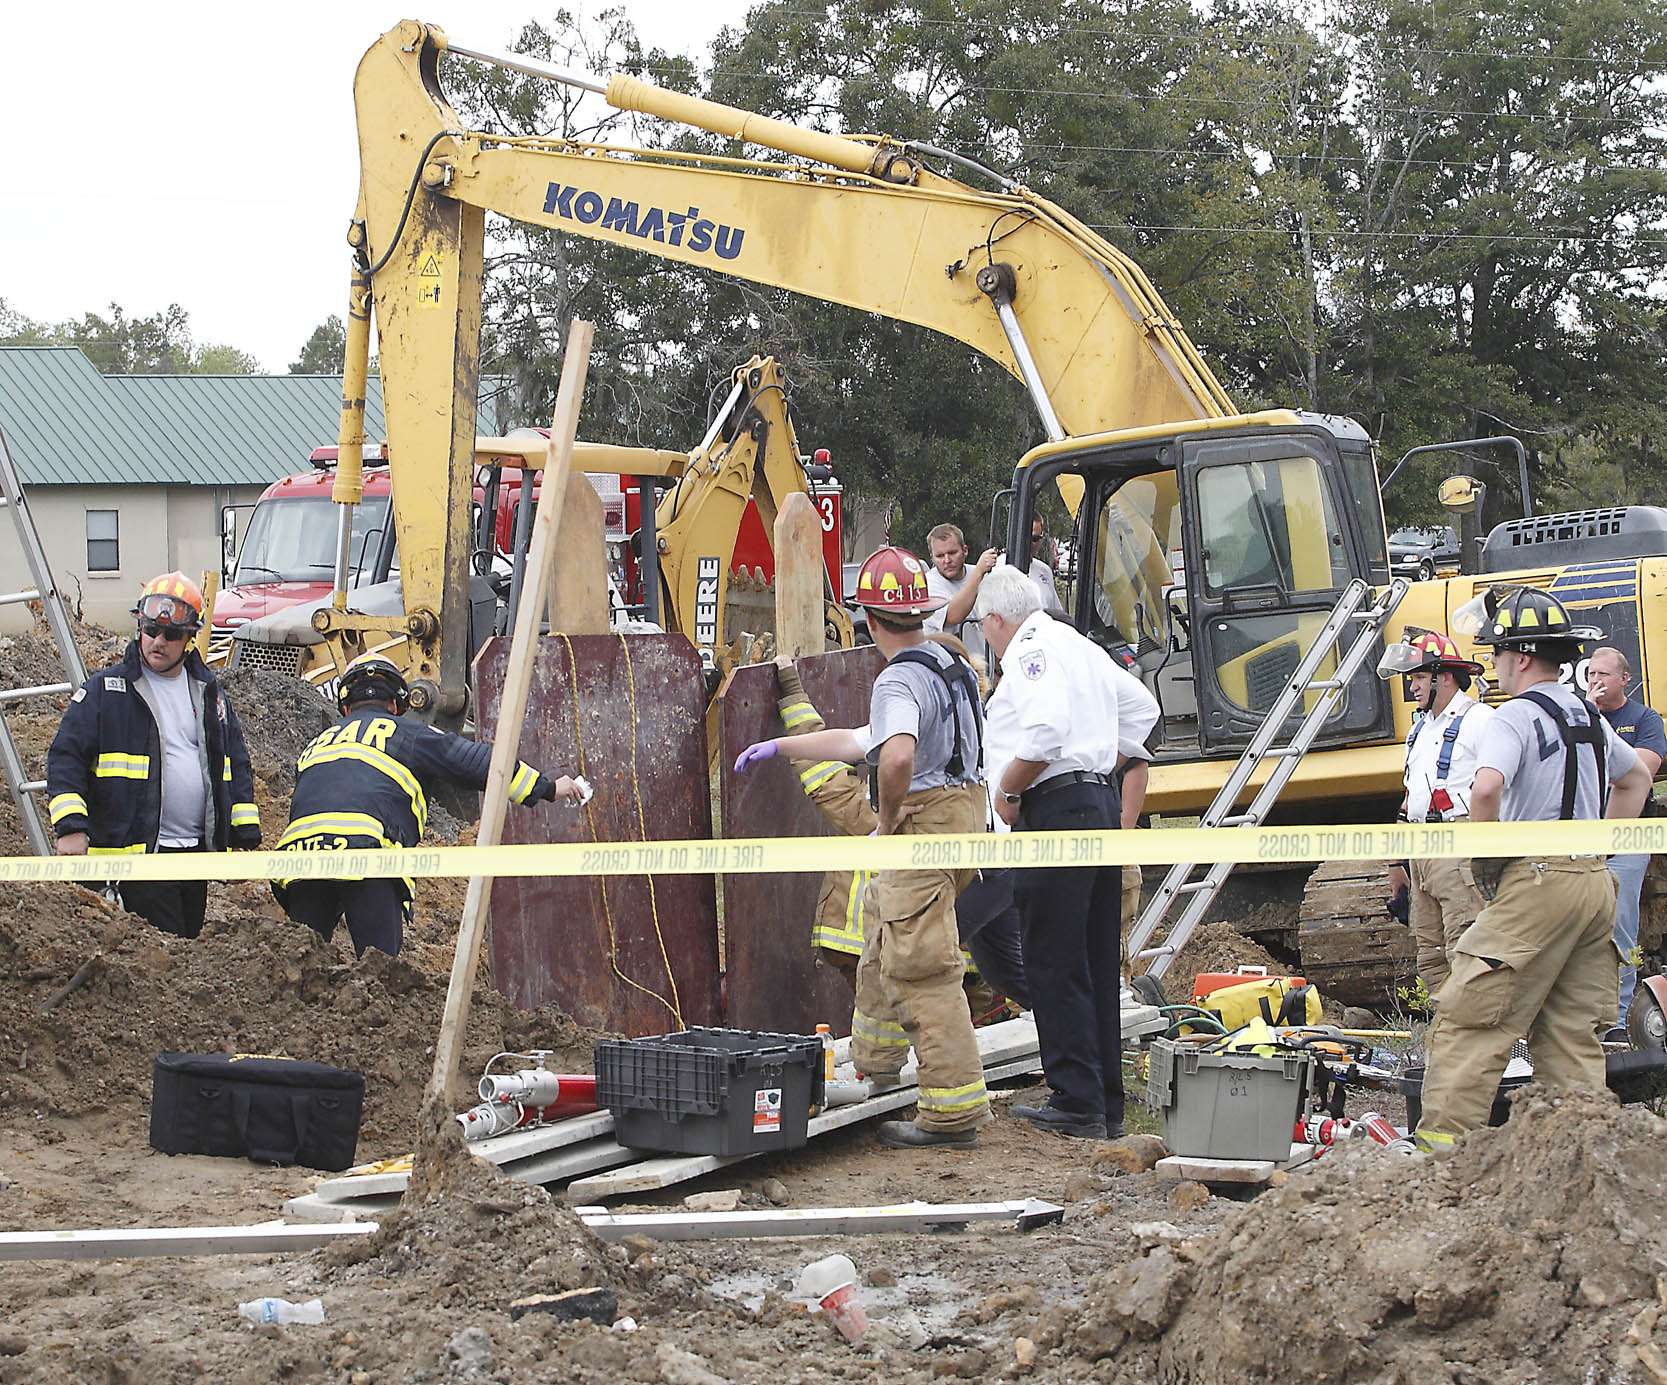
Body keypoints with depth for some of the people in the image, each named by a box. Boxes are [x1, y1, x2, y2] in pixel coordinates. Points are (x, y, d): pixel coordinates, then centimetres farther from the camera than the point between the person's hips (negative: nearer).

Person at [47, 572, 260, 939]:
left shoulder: (209, 693, 13)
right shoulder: (104, 691, -1)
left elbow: (237, 767, 18)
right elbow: (65, 758, -4)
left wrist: (245, 838, 11)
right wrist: (71, 827, -18)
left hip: (198, 850, 6)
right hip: (138, 851, -6)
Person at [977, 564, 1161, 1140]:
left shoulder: (1029, 650, -8)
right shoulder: (1082, 648, 21)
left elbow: (1046, 729, -24)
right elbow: (1142, 708, 30)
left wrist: (1007, 791, -11)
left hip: (1057, 812, -9)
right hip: (1102, 807, 9)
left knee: (1053, 965, -6)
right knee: (1096, 964, 11)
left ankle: (1078, 1103, -7)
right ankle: (1107, 1104, 13)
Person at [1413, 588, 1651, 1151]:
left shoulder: (1516, 716, -10)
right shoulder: (1588, 715, 15)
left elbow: (1486, 789, -27)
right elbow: (1635, 779, 31)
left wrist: (1485, 860, -12)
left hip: (1537, 881, -8)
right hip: (1597, 882, 8)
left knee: (1470, 1019, -5)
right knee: (1572, 1031, 11)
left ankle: (1440, 1143, -9)